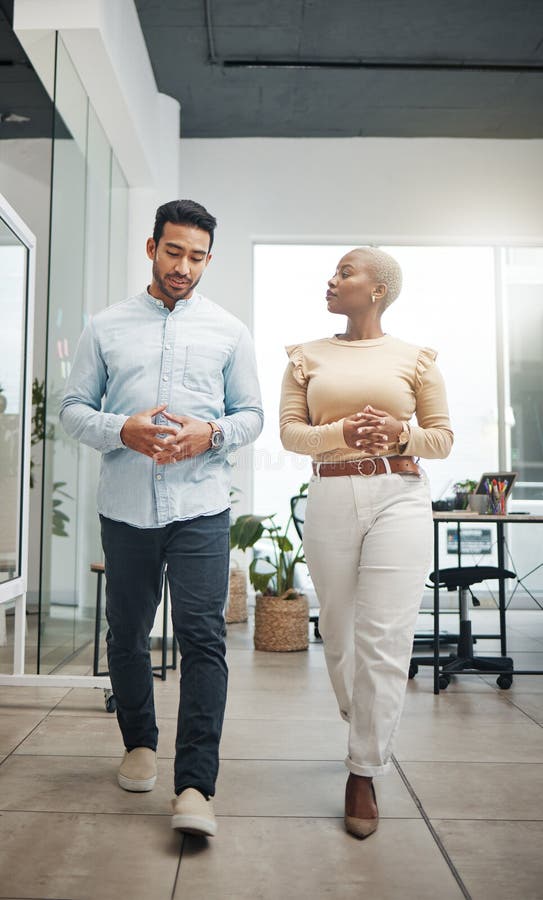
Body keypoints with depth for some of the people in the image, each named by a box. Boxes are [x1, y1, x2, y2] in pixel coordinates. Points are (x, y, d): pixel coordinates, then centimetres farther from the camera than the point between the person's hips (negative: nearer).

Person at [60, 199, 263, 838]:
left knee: (202, 638, -8)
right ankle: (140, 744, 35)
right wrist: (122, 431, -12)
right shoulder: (106, 327, 9)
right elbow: (72, 408, 8)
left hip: (201, 505, -1)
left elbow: (252, 414, 10)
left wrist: (211, 434, -11)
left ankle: (194, 787, -2)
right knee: (126, 634, 12)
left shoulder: (228, 331, 10)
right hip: (125, 504, 2)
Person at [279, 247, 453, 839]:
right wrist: (340, 433, -14)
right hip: (330, 498, 3)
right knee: (337, 630, 11)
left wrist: (398, 432, -12)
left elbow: (442, 436, 8)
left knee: (384, 639, -6)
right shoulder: (308, 357, 12)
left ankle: (363, 773, 8)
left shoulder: (415, 358, 7)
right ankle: (362, 728, 39)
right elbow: (289, 430, 5)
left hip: (398, 496, -2)